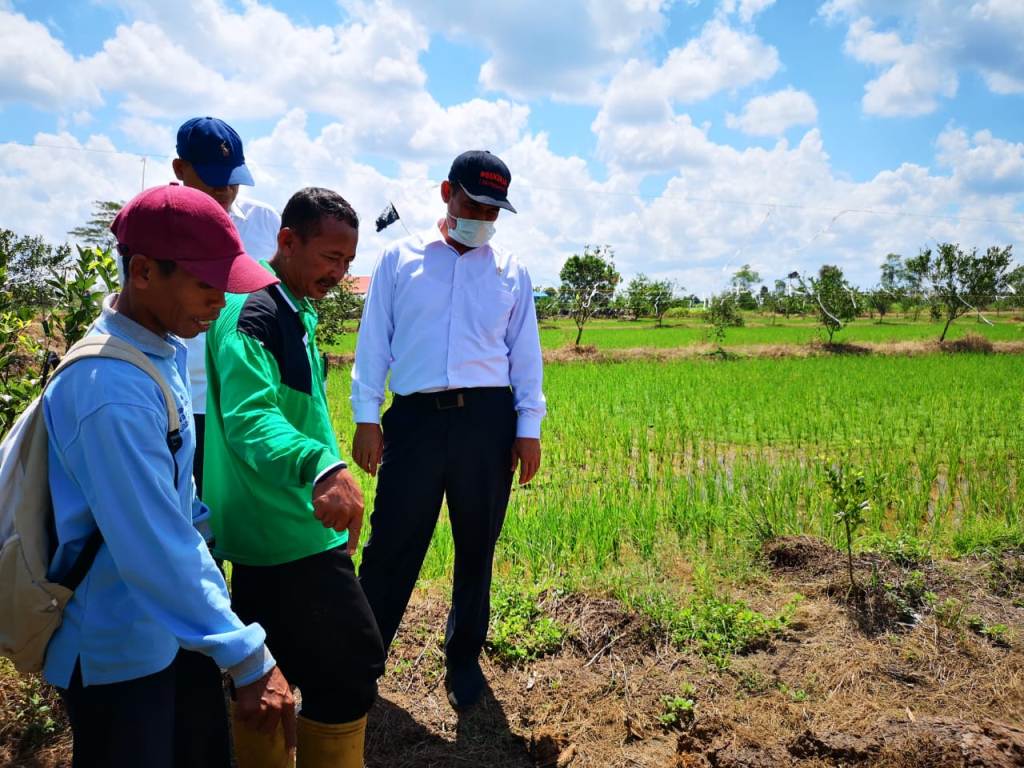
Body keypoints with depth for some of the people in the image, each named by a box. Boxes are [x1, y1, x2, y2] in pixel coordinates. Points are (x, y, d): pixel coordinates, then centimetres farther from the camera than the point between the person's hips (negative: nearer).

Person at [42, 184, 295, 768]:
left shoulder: (167, 349, 0)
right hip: (118, 649, -8)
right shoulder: (110, 390, -29)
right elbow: (153, 548, -31)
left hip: (172, 624, 8)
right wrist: (249, 660, -29)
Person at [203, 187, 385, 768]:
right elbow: (249, 417, -30)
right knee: (353, 667, -1)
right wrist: (322, 467, -47)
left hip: (268, 537, 10)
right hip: (293, 538, -10)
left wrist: (326, 471, 27)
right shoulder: (253, 313, -16)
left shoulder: (295, 312, 14)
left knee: (269, 677, 20)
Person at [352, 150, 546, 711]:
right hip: (415, 417, -1)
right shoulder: (400, 259, 8)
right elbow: (373, 341, 6)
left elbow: (525, 354, 11)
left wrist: (529, 428, 4)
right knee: (391, 544, 0)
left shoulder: (511, 273, 11)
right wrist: (366, 416, 0)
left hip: (488, 419, 2)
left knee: (476, 548, 11)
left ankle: (464, 659, 29)